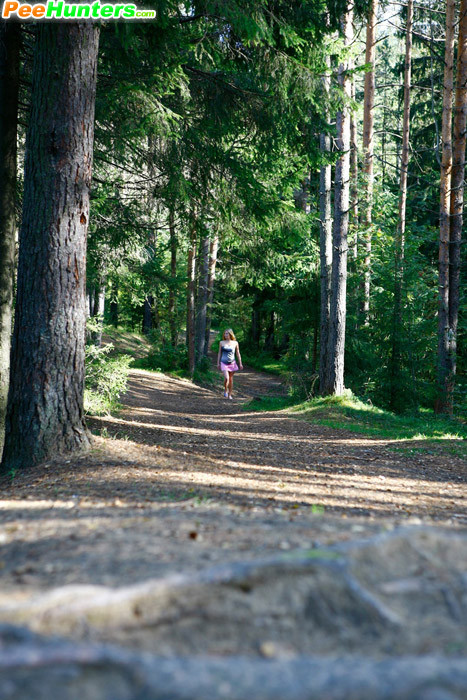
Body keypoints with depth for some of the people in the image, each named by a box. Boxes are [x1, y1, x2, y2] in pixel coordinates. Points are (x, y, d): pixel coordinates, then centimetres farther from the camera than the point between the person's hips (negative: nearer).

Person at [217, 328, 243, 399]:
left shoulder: (235, 343, 4)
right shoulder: (221, 343, 4)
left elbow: (238, 354, 10)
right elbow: (219, 353, 11)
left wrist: (240, 364, 7)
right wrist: (218, 363, 9)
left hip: (232, 363, 1)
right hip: (224, 363, -1)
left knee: (231, 379, 6)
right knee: (226, 378, -17)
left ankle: (230, 395, 16)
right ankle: (225, 390, 9)